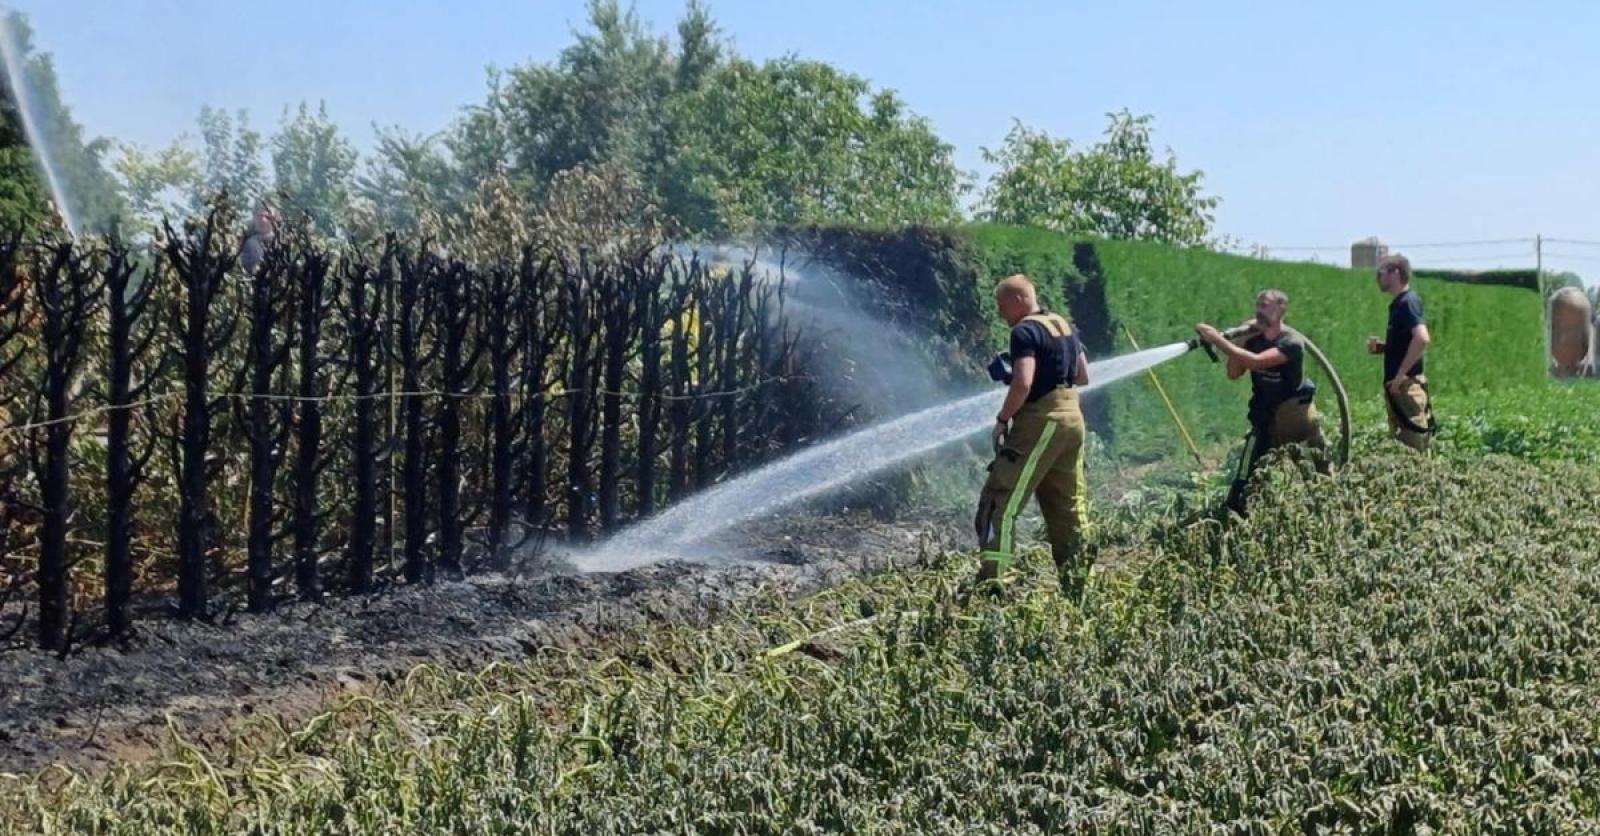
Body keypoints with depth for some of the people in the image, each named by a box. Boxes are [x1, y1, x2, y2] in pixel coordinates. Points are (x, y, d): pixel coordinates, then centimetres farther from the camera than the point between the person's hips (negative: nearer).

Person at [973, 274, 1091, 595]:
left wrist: (1002, 418, -12)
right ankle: (1076, 583, 14)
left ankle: (992, 579, -13)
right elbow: (1083, 377, 22)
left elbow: (1023, 383, -22)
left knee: (1000, 502, -7)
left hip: (1041, 422, -9)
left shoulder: (1025, 331, -11)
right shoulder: (1064, 326, 15)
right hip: (1073, 418, 9)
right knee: (1068, 506, 13)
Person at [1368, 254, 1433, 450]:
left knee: (1414, 448, -9)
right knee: (1399, 443, 13)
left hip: (1407, 385, -10)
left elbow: (1422, 339, -27)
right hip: (1397, 386, 10)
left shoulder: (1408, 302, -13)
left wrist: (1401, 374, -23)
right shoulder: (1398, 303, 16)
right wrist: (1381, 346, 8)